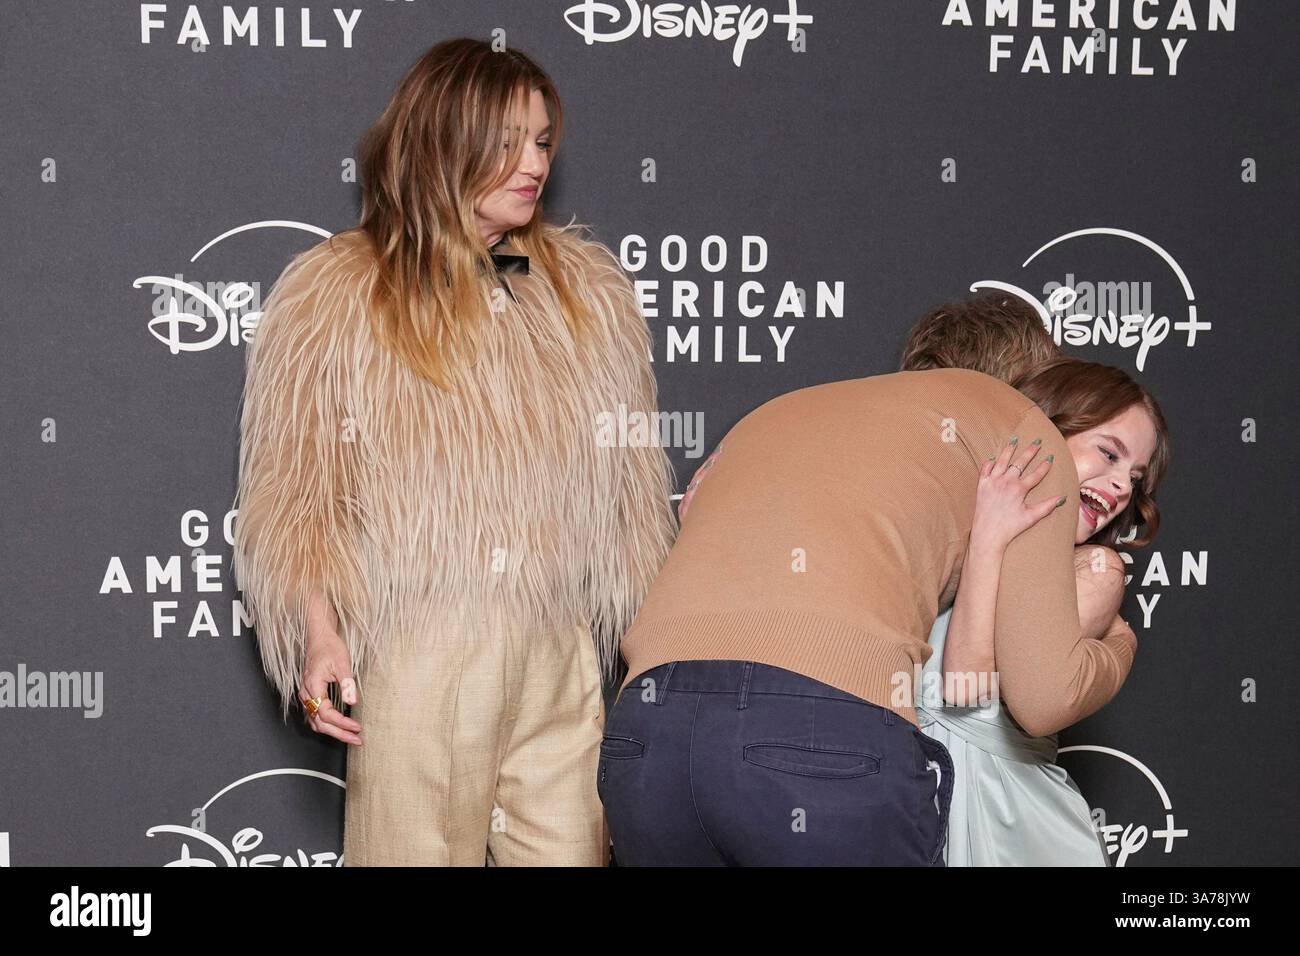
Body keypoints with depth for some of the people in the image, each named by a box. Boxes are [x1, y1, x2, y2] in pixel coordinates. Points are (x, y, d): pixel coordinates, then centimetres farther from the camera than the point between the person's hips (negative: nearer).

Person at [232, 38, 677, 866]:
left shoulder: (589, 288, 11)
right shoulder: (335, 294, 1)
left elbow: (632, 479, 13)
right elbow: (293, 487, 1)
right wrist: (318, 635, -8)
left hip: (560, 659, 3)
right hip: (417, 657, -3)